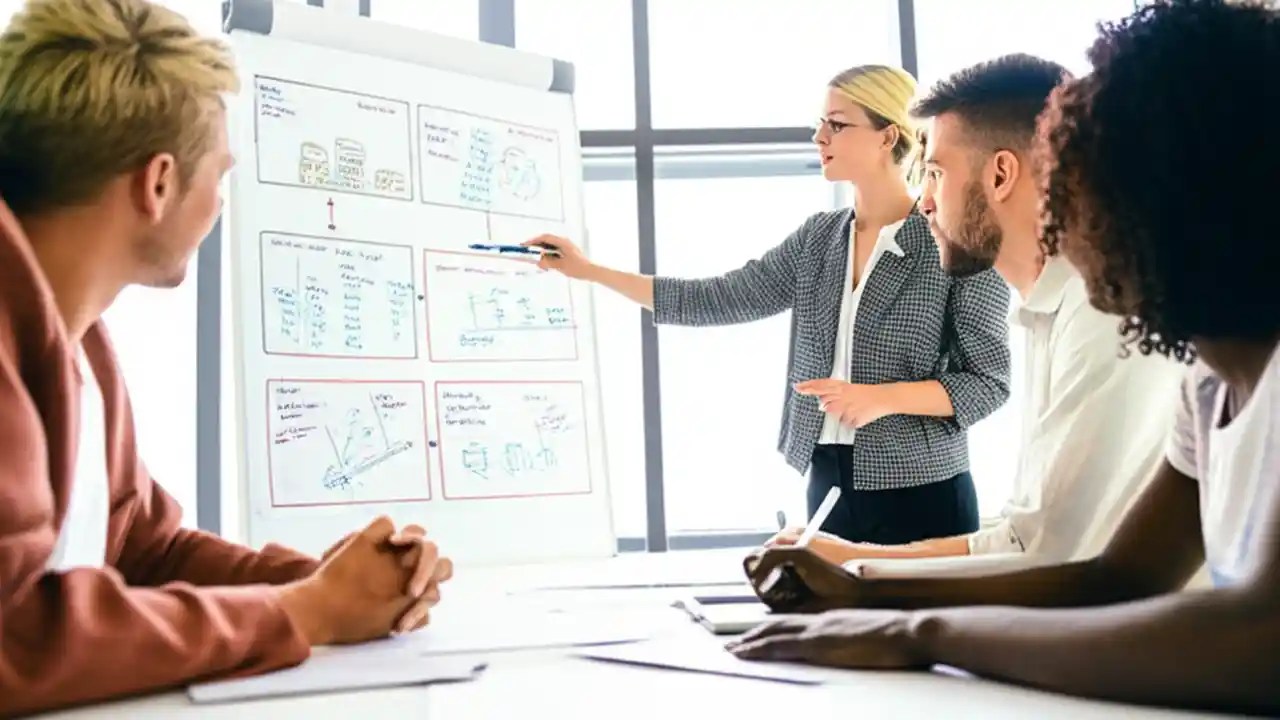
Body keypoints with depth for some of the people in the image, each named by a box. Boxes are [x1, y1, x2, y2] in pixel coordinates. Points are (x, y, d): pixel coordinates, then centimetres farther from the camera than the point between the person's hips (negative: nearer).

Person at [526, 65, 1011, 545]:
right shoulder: (817, 238, 8)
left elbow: (989, 381, -8)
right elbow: (716, 300, 6)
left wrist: (883, 397, -22)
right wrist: (590, 271, 3)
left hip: (921, 494, -5)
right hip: (830, 485, 5)